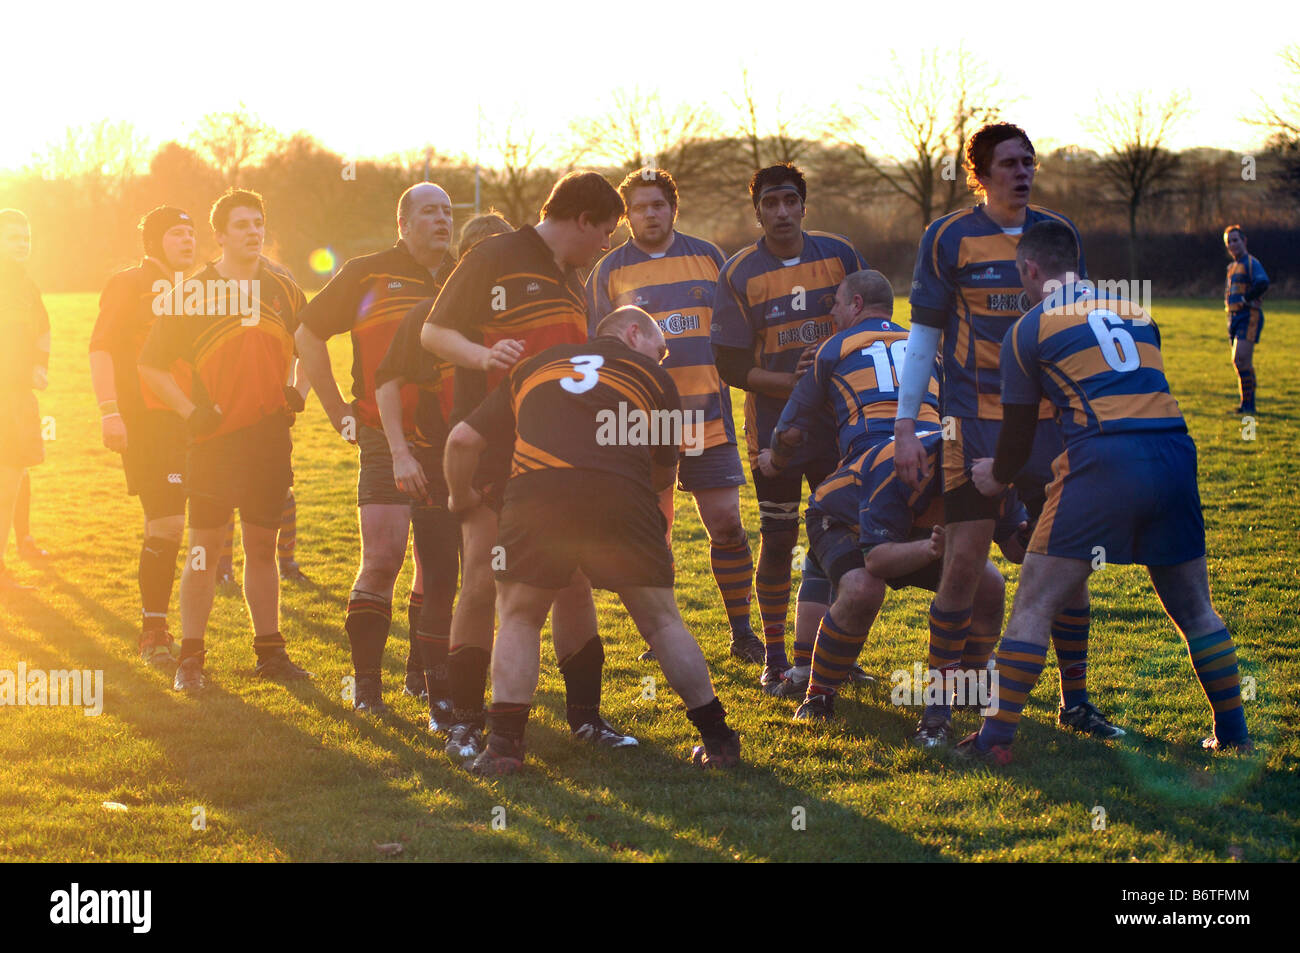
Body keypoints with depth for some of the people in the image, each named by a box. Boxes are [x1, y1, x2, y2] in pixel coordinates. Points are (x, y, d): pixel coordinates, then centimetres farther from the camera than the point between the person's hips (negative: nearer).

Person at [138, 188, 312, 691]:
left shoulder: (284, 292, 8)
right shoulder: (194, 292, -3)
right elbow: (151, 364, 1)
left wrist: (295, 391, 8)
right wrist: (190, 410, -9)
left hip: (269, 440, 3)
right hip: (213, 441, -3)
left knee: (263, 545, 9)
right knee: (204, 547, 0)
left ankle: (270, 651, 16)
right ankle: (191, 657, 7)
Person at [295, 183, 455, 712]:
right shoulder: (368, 275, 0)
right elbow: (308, 335, 6)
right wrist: (340, 414, 3)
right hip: (385, 436, -4)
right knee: (382, 558, -10)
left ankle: (422, 671, 21)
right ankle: (366, 679, -1)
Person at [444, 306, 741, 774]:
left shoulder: (533, 367, 31)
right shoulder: (655, 379, 25)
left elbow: (463, 439, 27)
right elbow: (664, 475, 31)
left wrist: (460, 496, 44)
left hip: (535, 488, 1)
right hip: (622, 494, -1)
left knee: (519, 618, 18)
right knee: (662, 622, 13)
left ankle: (504, 745, 11)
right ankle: (719, 740, 17)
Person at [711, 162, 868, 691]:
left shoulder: (840, 254, 0)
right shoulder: (739, 274, -7)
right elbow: (732, 366, -8)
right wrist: (790, 382, -20)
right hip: (774, 426, -2)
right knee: (778, 540, 2)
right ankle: (774, 653, 15)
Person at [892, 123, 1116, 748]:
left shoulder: (1059, 232, 9)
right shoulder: (948, 237, -1)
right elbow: (922, 337, 2)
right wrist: (905, 426, -3)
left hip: (1050, 420, 4)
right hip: (975, 424, -3)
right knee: (964, 565, -8)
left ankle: (1074, 699, 16)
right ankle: (939, 707, 4)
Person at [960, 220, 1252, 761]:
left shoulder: (1028, 330, 9)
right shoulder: (1134, 311, 23)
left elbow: (1018, 435, 15)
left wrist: (996, 479, 36)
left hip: (1104, 462, -5)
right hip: (1175, 450, 5)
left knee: (1035, 605, 4)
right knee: (1195, 610, 19)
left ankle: (997, 737, 1)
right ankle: (1233, 734, 22)